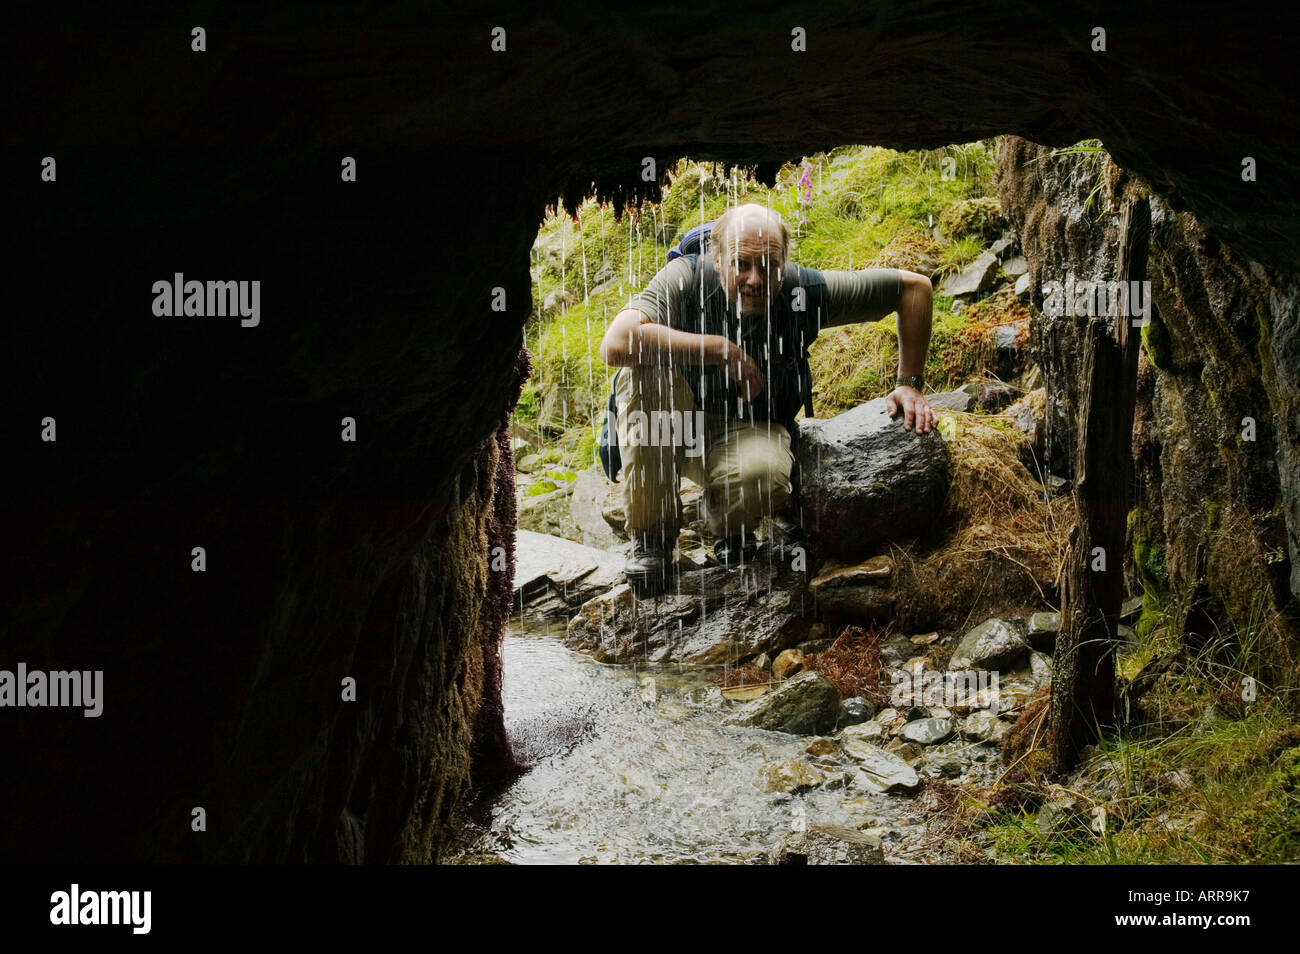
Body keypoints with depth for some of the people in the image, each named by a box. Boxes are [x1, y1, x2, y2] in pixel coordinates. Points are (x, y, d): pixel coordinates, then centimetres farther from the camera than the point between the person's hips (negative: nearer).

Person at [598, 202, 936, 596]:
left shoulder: (806, 291, -17)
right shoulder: (685, 278, -23)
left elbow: (915, 286, -7)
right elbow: (615, 344, -41)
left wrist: (909, 383, -6)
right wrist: (721, 349, -34)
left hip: (751, 428, 0)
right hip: (673, 428, 0)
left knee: (763, 473, -37)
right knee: (645, 365, -33)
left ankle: (729, 527, 5)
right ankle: (651, 534, -17)